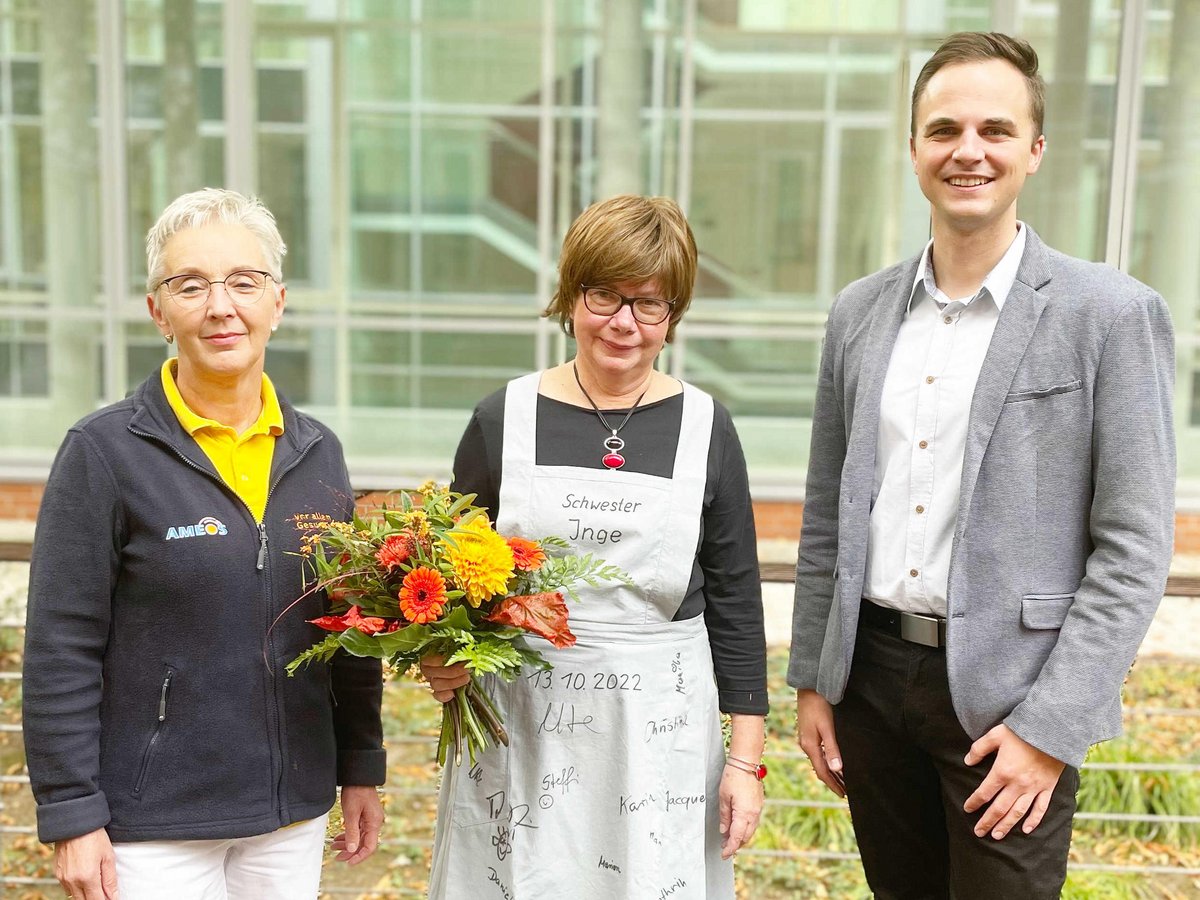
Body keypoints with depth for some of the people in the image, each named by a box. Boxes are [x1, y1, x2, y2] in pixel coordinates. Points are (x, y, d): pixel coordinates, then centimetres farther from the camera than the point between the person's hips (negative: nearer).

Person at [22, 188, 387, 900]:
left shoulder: (316, 453, 3)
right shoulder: (106, 452, -10)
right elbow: (61, 651, -9)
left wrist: (362, 768, 9)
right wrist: (72, 815, -10)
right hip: (152, 821, -4)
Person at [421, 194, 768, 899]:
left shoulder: (704, 427, 0)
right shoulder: (506, 419, -1)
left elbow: (735, 602, 3)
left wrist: (746, 758, 2)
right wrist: (442, 661, -14)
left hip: (660, 729, 0)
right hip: (521, 730, 0)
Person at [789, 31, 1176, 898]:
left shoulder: (1113, 314, -8)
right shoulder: (860, 311, 5)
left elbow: (1133, 550, -10)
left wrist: (1051, 728, -14)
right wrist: (812, 679, 9)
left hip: (1006, 698, -4)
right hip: (870, 674, 4)